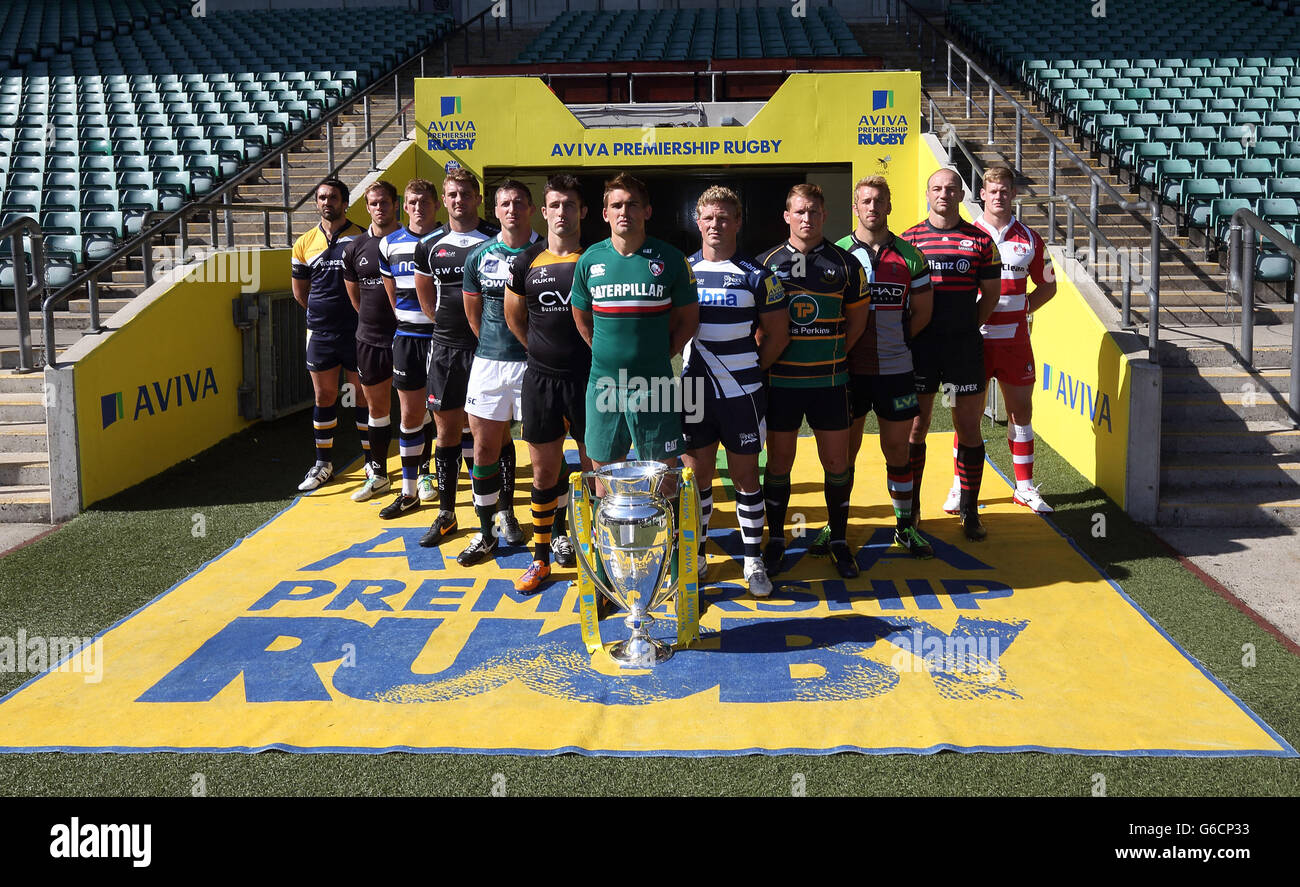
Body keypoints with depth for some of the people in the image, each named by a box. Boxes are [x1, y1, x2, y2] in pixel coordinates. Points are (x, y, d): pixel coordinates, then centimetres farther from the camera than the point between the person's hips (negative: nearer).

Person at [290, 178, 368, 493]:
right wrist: (323, 313, 13)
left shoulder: (362, 238, -3)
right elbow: (299, 290, 18)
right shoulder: (305, 243, 7)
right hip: (320, 333, 3)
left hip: (356, 332, -3)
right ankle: (323, 464, 21)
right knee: (323, 397, 10)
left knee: (363, 396, 3)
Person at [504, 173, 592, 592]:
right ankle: (542, 555, 21)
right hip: (540, 380, 2)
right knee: (544, 474, 9)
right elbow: (514, 317, 17)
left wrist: (588, 356, 1)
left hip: (589, 380, -2)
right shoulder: (527, 263, 5)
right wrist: (544, 351, 13)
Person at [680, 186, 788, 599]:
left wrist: (750, 370, 0)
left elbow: (777, 335, 3)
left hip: (741, 394, -2)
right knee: (696, 476, 8)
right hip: (693, 392, 2)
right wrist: (676, 371, 3)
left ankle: (753, 560, 15)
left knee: (746, 476, 5)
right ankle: (695, 556, 21)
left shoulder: (757, 275, 0)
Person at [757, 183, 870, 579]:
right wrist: (769, 356, -1)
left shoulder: (845, 264, 3)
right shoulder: (766, 263, 2)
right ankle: (775, 539, 21)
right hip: (780, 380, 0)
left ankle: (839, 540, 19)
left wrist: (833, 354, 4)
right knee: (779, 461, 7)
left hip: (830, 381, 0)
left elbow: (857, 318, 11)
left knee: (837, 461, 4)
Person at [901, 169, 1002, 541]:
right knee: (916, 426, 6)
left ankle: (969, 510, 14)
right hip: (920, 343, 0)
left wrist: (967, 327, 4)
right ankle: (911, 507, 17)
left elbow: (991, 292, 11)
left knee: (968, 426, 4)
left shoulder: (980, 240, 5)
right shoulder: (909, 238, 4)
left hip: (964, 344, 1)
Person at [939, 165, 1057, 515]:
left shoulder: (1029, 239, 6)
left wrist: (1021, 309, 3)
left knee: (1021, 410, 8)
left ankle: (1025, 486, 19)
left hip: (1015, 340, 2)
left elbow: (1047, 285, 16)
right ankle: (959, 486, 12)